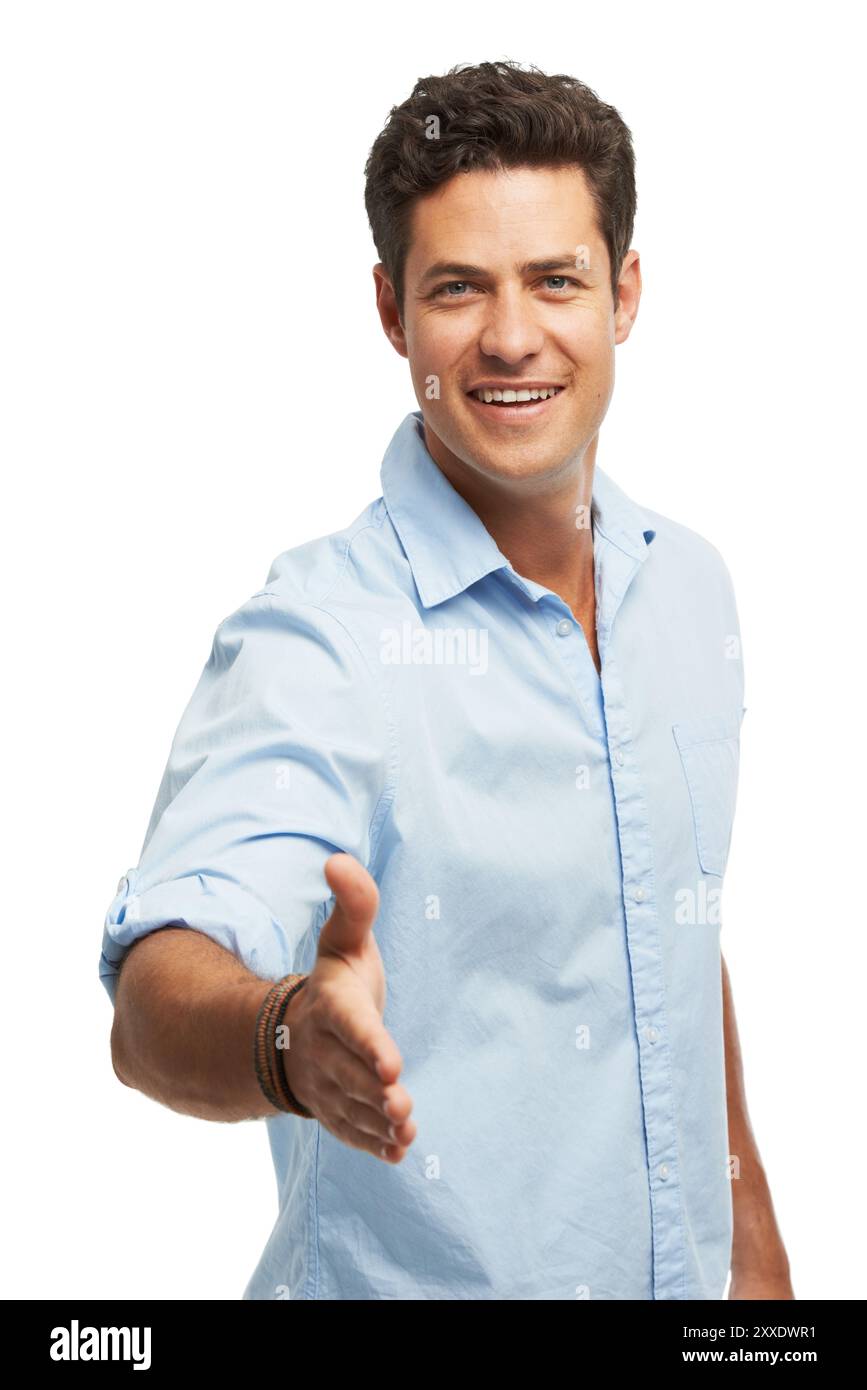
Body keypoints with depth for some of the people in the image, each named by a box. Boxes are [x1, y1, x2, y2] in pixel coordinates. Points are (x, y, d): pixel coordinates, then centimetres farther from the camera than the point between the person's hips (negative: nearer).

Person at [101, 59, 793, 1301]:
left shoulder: (689, 585, 0)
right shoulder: (315, 641, -21)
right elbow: (157, 998, -34)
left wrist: (748, 1221, 14)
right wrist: (290, 1036, -54)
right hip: (410, 1277, -5)